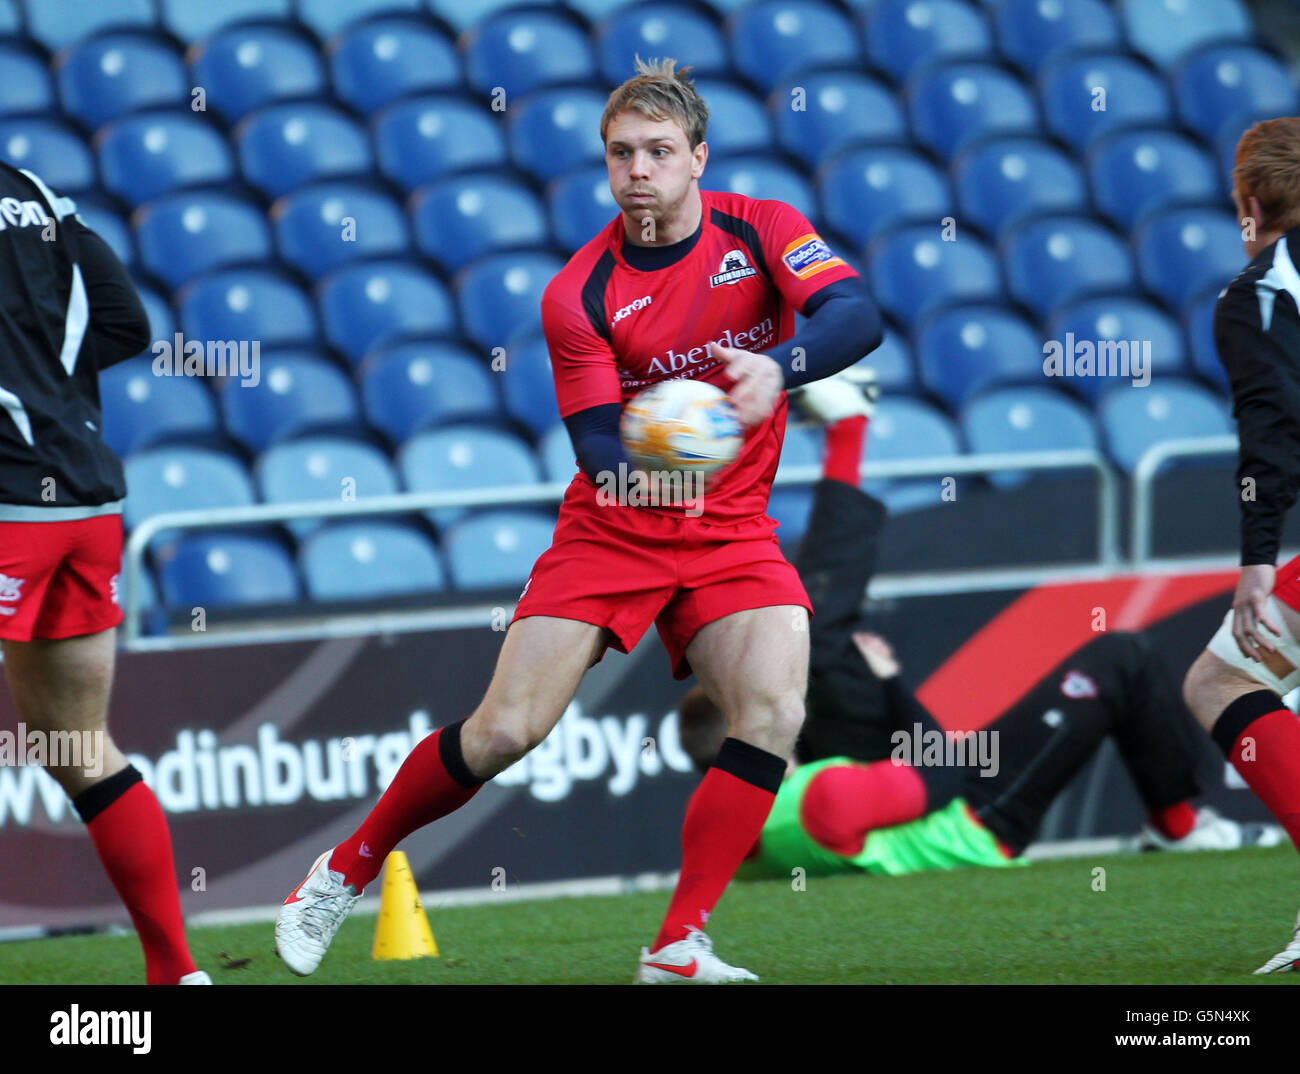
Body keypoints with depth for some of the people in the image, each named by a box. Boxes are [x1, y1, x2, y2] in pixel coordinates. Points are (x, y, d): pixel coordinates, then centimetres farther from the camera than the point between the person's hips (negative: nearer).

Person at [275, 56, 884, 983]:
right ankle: (345, 874, 14)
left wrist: (775, 366, -45)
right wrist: (641, 468, -41)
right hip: (611, 528, -1)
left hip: (731, 534, 1)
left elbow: (856, 317, -25)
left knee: (774, 712, -23)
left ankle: (680, 949, -17)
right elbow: (599, 446, -16)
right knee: (504, 732, -8)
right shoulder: (579, 295, -10)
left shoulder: (763, 230, -8)